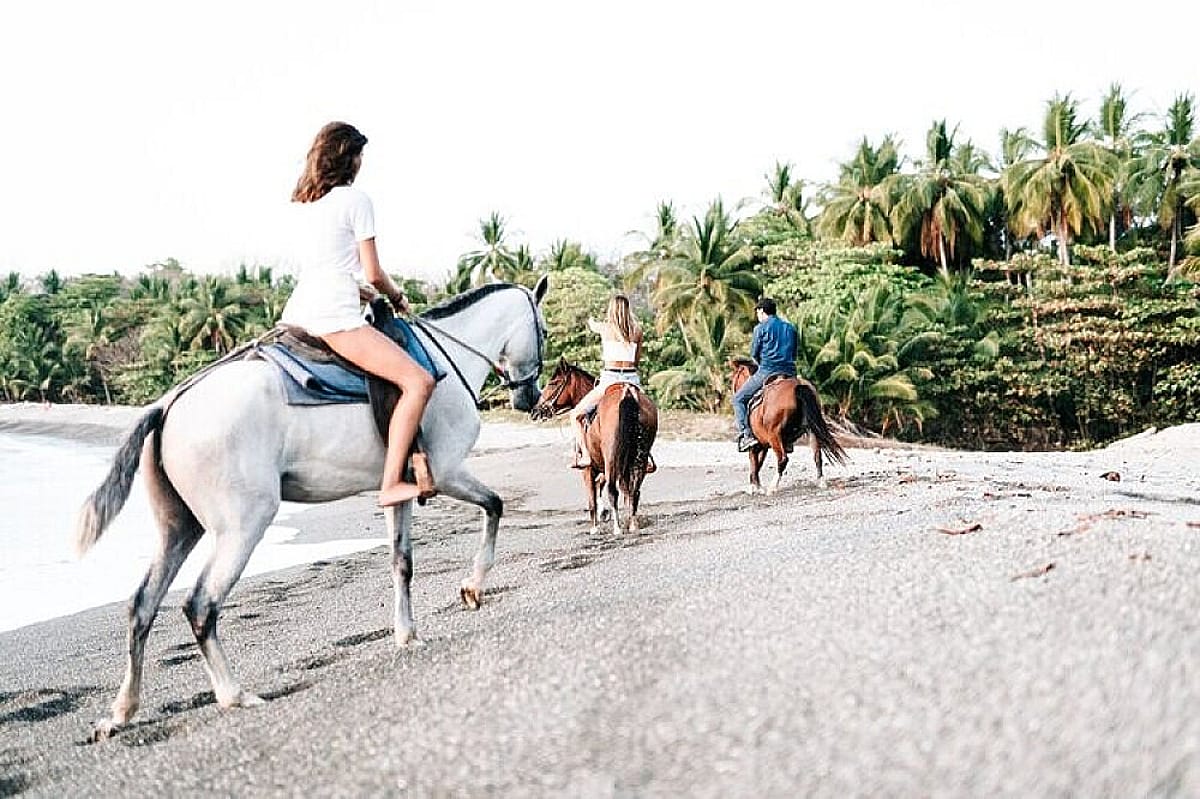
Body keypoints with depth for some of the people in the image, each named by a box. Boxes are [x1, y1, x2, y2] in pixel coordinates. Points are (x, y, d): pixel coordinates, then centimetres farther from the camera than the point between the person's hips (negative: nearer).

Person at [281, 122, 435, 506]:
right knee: (419, 381, -14)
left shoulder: (302, 203, 18)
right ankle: (391, 484, -22)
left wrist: (367, 295, 25)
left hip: (296, 312, 9)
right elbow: (373, 274, -4)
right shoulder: (355, 199, -4)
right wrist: (397, 295, 16)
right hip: (335, 318, -9)